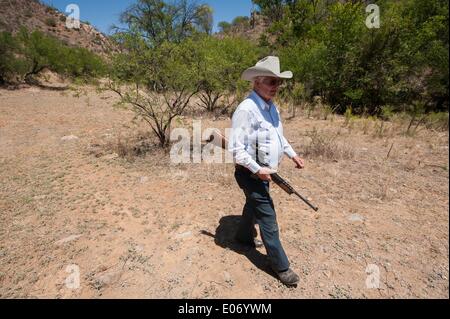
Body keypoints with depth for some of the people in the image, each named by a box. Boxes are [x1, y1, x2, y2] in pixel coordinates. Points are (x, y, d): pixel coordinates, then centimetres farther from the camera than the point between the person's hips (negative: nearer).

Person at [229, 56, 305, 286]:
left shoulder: (271, 106, 7)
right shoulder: (246, 109, -23)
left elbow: (278, 135, 20)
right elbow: (235, 149, -25)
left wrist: (292, 154, 12)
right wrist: (257, 170, -25)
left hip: (265, 171, 9)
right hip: (251, 173, -9)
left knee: (254, 205, 26)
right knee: (268, 218, 0)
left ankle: (244, 236, 51)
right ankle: (281, 266, 17)